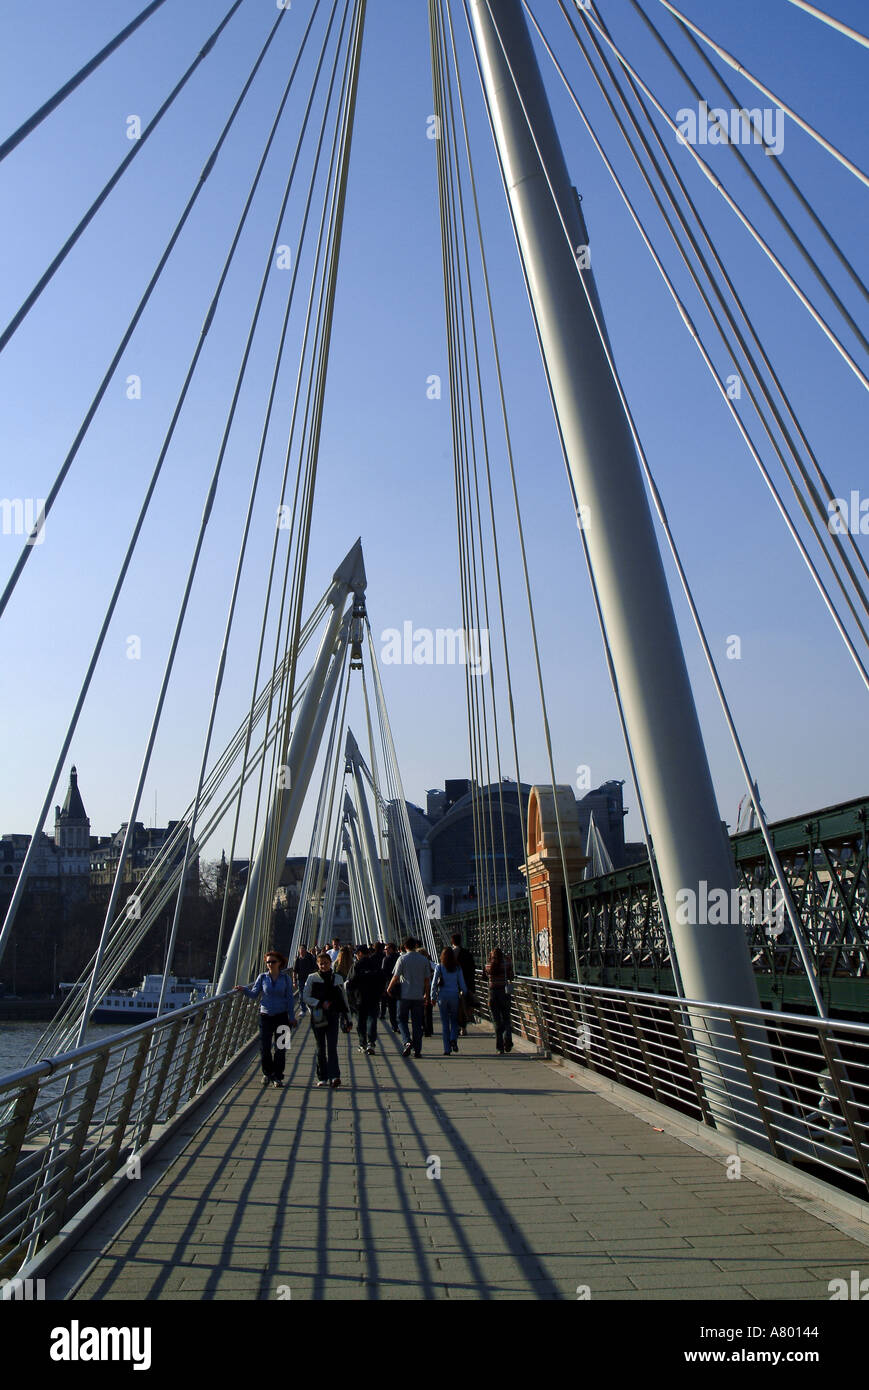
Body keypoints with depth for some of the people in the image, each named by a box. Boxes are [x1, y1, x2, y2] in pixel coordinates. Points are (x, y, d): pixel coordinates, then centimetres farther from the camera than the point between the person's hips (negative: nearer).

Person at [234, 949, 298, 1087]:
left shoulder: (286, 978, 0)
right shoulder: (262, 977, 2)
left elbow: (289, 999, 3)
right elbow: (254, 994, 0)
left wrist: (292, 1017, 1)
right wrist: (244, 989, -18)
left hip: (281, 1016, -1)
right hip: (265, 1016, 1)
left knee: (280, 1048, 0)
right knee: (264, 1047, 1)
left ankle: (277, 1076, 13)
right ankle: (267, 1073, 23)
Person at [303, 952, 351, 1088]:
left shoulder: (337, 978, 5)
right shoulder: (312, 978, 2)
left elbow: (344, 1000, 11)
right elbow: (306, 997, -1)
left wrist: (347, 1019, 9)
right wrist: (320, 1003, -15)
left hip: (333, 1016, 0)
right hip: (317, 1017, 0)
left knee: (332, 1047, -10)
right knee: (321, 1048, 8)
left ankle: (334, 1077, -17)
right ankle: (322, 1077, 19)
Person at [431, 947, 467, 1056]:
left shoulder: (439, 967, -5)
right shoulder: (457, 968, -1)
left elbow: (434, 983, -4)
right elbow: (462, 983, 1)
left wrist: (433, 997, 5)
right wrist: (464, 994, 14)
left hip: (442, 997, 0)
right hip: (454, 996, 0)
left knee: (445, 1022, 7)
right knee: (454, 1020, 15)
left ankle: (447, 1049, 6)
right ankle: (453, 1039, -9)